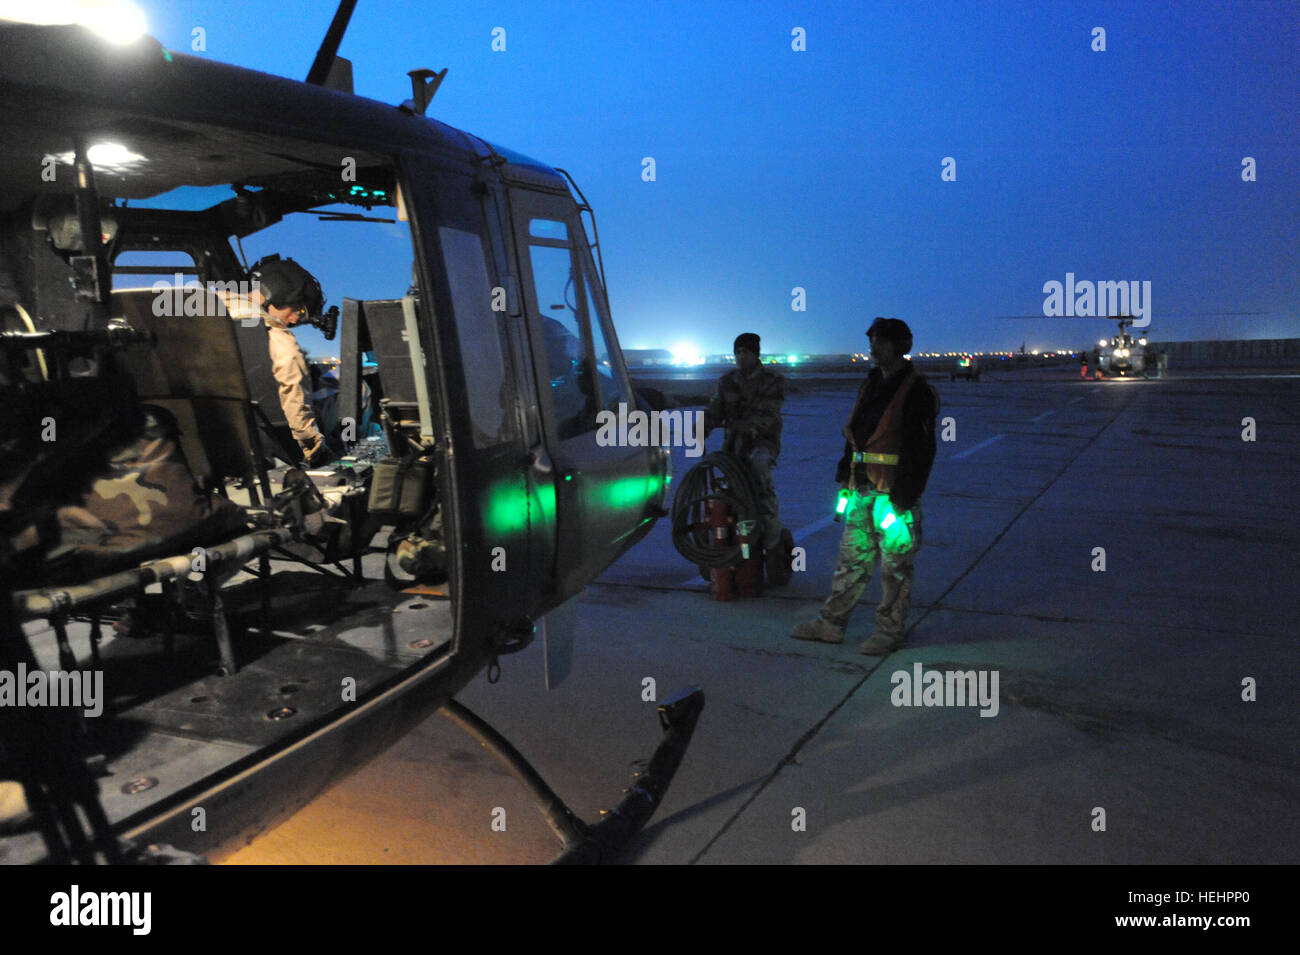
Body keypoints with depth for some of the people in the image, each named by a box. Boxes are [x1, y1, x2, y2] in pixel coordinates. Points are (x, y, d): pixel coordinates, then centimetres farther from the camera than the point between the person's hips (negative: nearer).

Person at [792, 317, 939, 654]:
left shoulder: (915, 390, -9)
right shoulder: (870, 385, 15)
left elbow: (921, 448, -14)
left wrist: (906, 495, -19)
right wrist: (844, 477, 16)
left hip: (894, 492, -7)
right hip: (862, 488, 8)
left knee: (895, 564, 3)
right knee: (851, 557, 12)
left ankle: (889, 631, 14)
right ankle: (831, 623, 20)